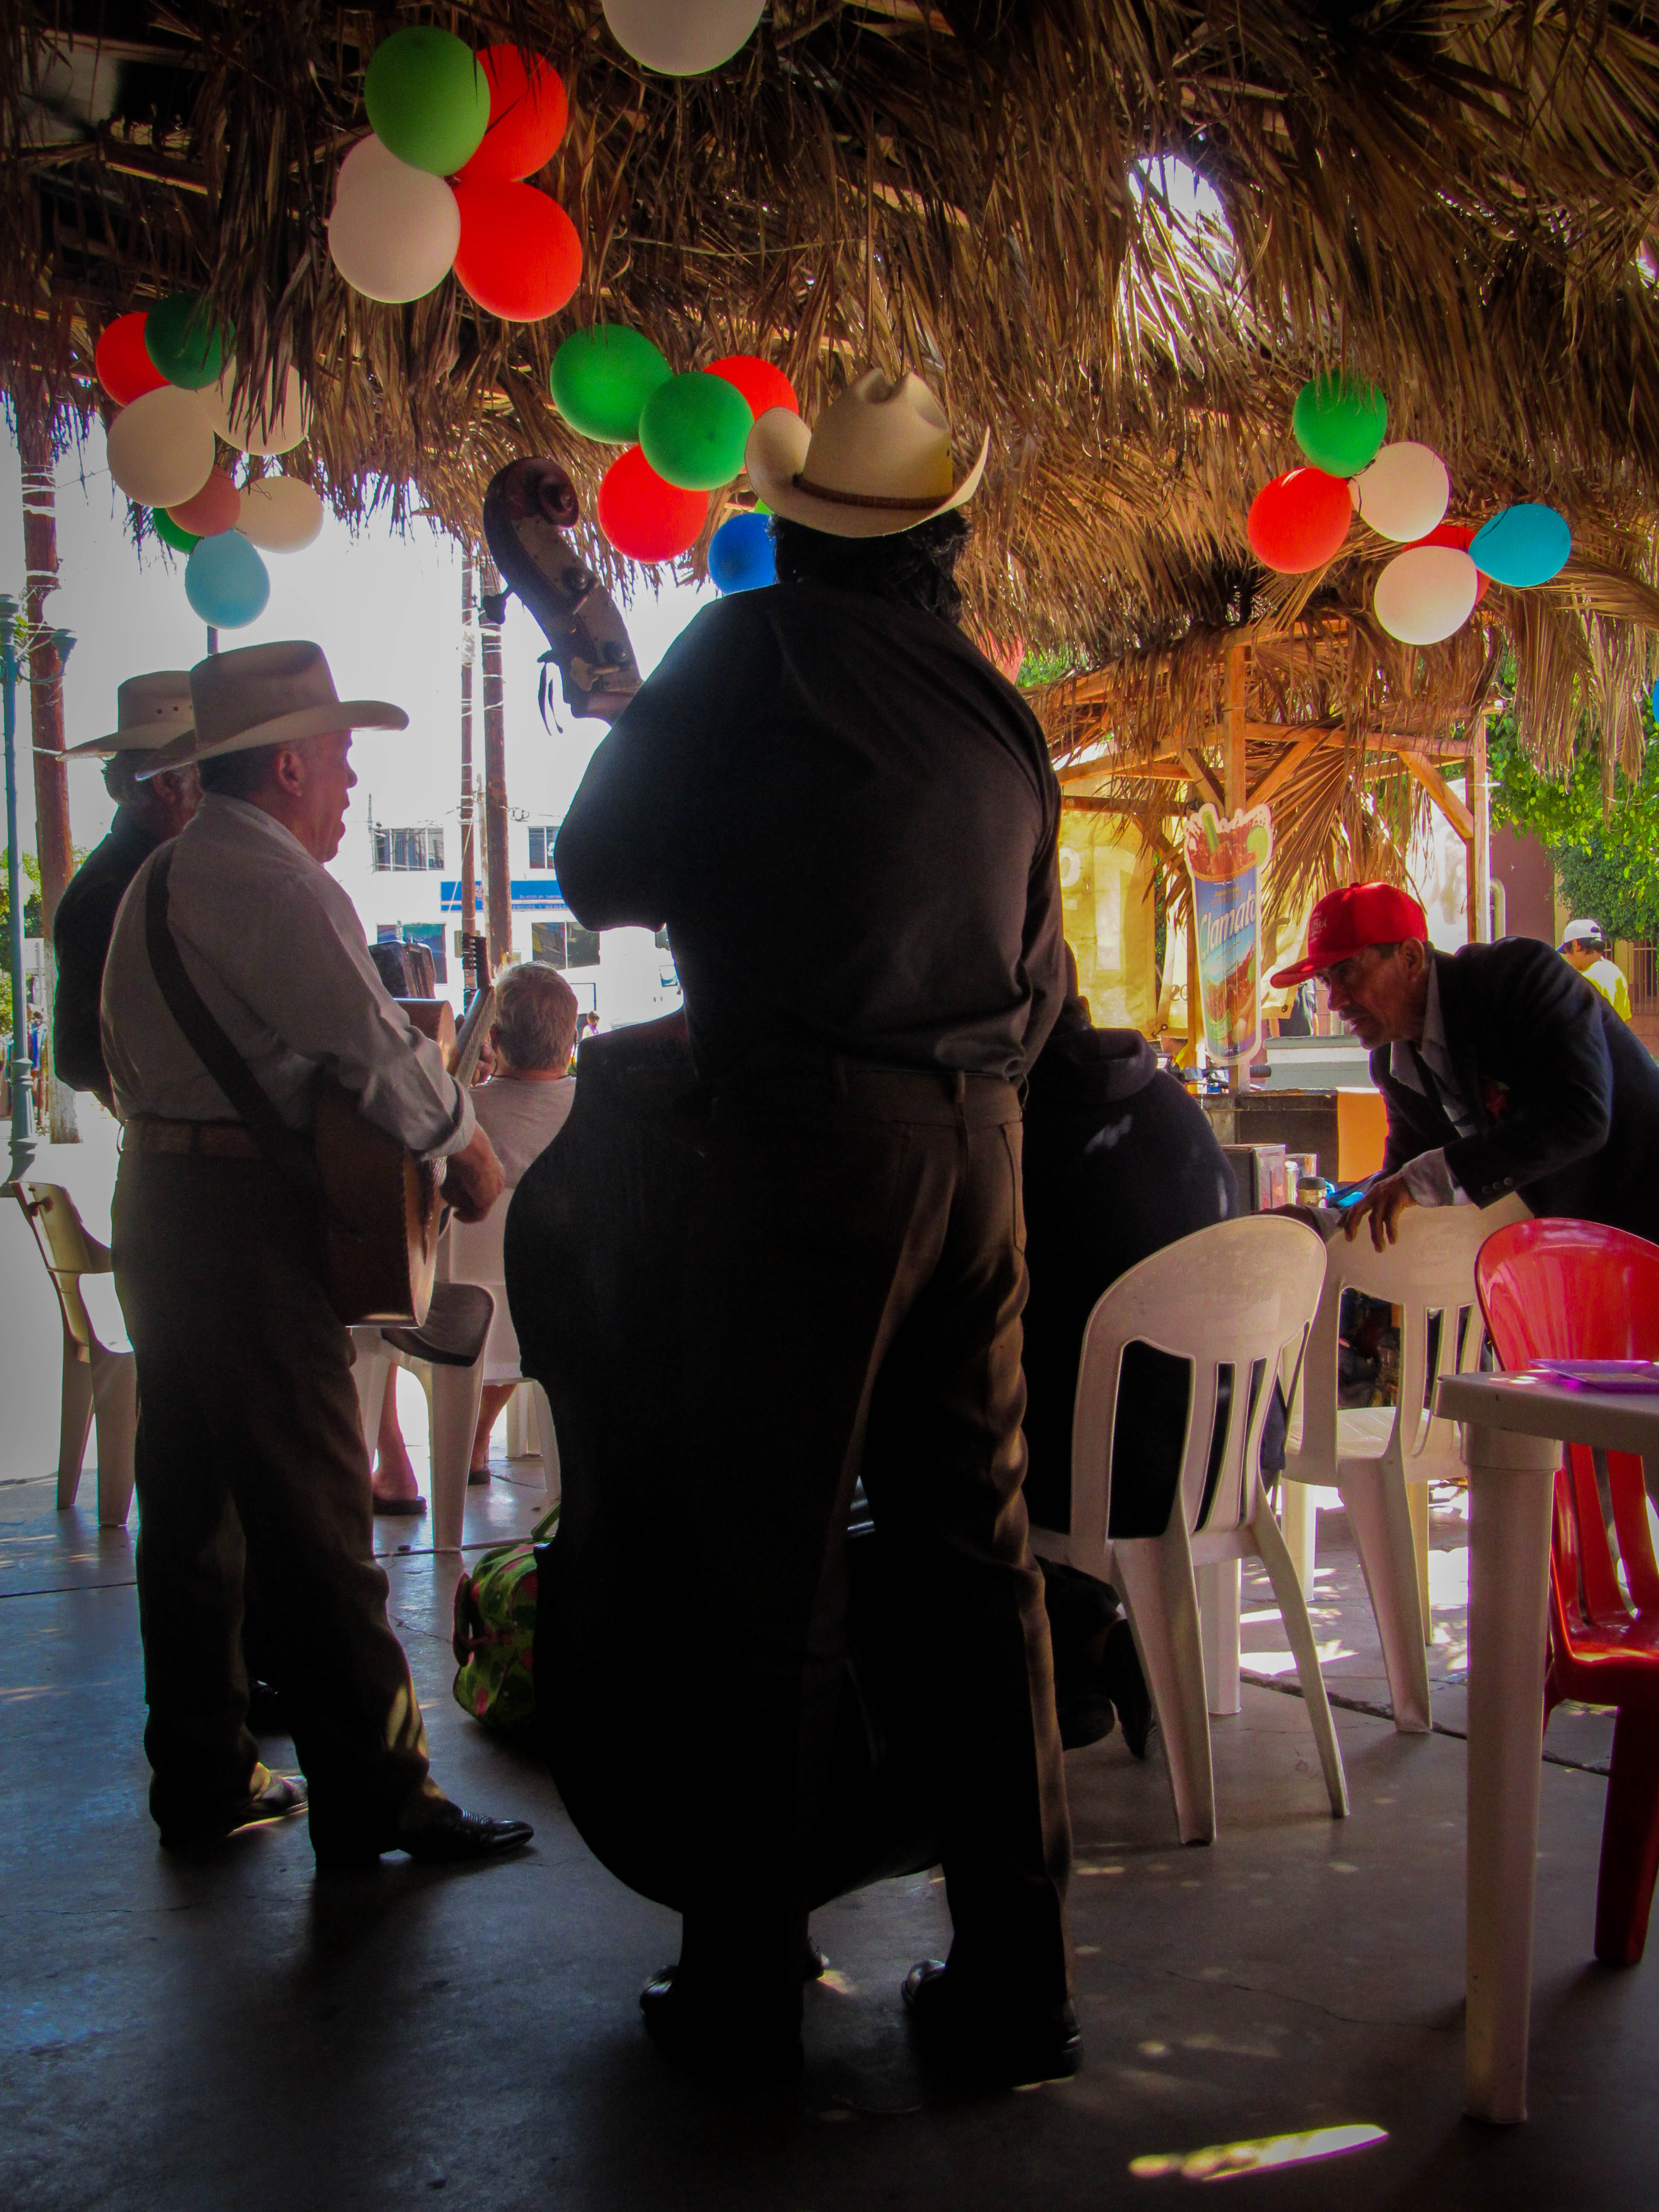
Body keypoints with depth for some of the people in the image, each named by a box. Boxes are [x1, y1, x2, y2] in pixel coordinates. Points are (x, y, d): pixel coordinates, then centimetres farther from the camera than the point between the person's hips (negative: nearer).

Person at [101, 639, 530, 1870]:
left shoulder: (158, 879, 17)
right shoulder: (273, 878, -14)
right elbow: (374, 1043, -18)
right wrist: (467, 1147, -4)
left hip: (160, 1202, 10)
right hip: (246, 1218, -10)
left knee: (193, 1504, 13)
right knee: (313, 1514, -6)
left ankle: (203, 1780, 22)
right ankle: (373, 1800, 0)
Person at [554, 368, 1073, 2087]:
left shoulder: (755, 650, -1)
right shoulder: (999, 706, 15)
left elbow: (597, 872, 5)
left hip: (810, 1132, -5)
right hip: (978, 1138, 6)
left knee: (775, 1561, 1)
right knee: (978, 1552, 10)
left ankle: (742, 1994, 11)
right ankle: (1016, 1990, 17)